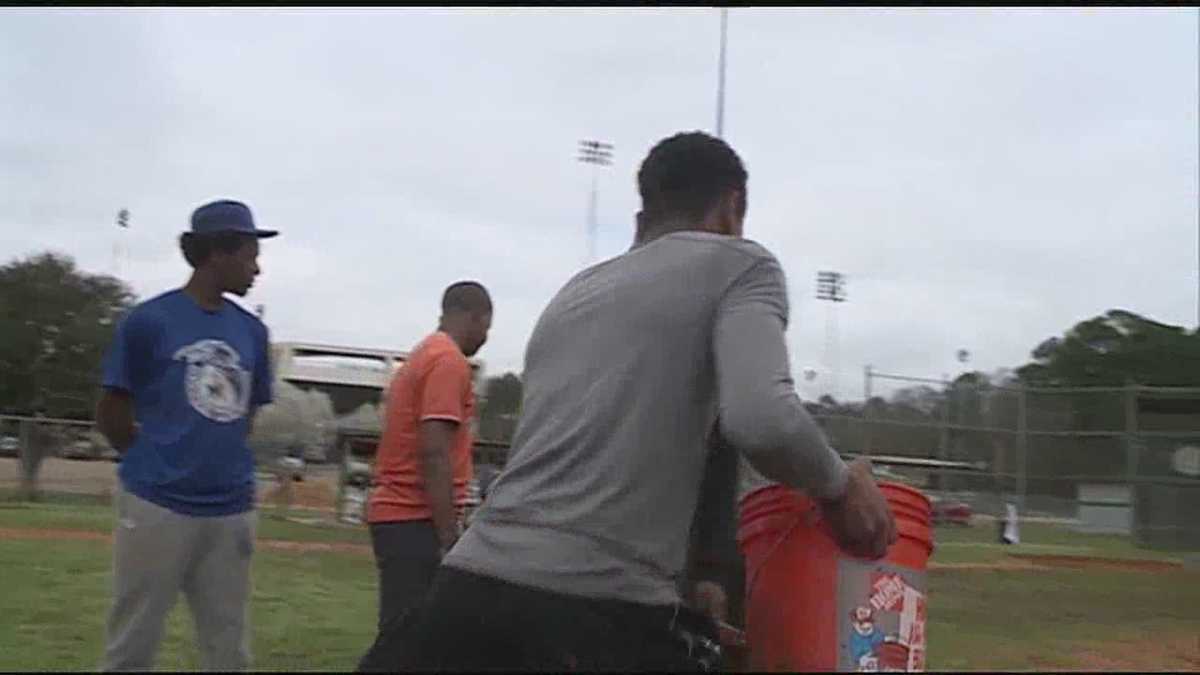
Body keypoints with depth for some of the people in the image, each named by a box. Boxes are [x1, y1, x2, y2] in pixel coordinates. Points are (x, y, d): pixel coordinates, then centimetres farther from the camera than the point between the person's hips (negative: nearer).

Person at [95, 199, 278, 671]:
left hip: (230, 510, 4)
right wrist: (159, 462, 6)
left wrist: (224, 463, 9)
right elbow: (111, 418, 1)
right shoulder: (149, 321, -5)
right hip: (157, 505, -4)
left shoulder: (252, 331, 7)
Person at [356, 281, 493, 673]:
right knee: (403, 641, -8)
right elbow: (434, 453, -20)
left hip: (399, 514, 10)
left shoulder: (424, 355, 18)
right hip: (416, 520, -10)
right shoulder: (449, 361, -12)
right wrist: (449, 536, -20)